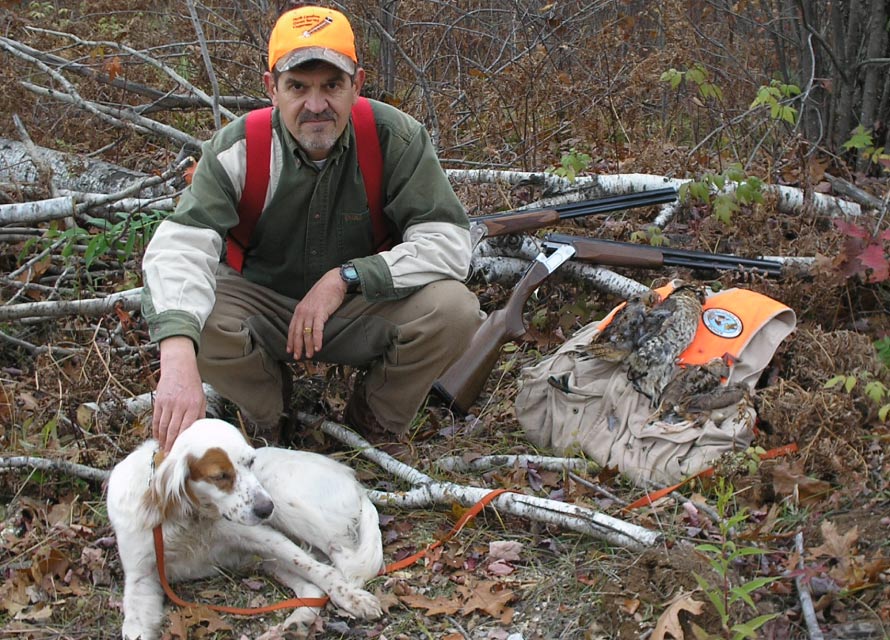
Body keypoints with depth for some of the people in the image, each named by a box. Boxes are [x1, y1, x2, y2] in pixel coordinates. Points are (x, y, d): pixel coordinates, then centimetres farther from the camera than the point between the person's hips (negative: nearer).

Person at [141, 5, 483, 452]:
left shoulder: (396, 140, -18)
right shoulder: (239, 148, -20)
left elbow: (449, 242, -20)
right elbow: (179, 246, -33)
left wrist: (347, 277, -31)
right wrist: (178, 361, -52)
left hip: (364, 307, 0)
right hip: (262, 305, 0)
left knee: (453, 309, -29)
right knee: (182, 312, -31)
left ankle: (372, 422, 1)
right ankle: (268, 416, 2)